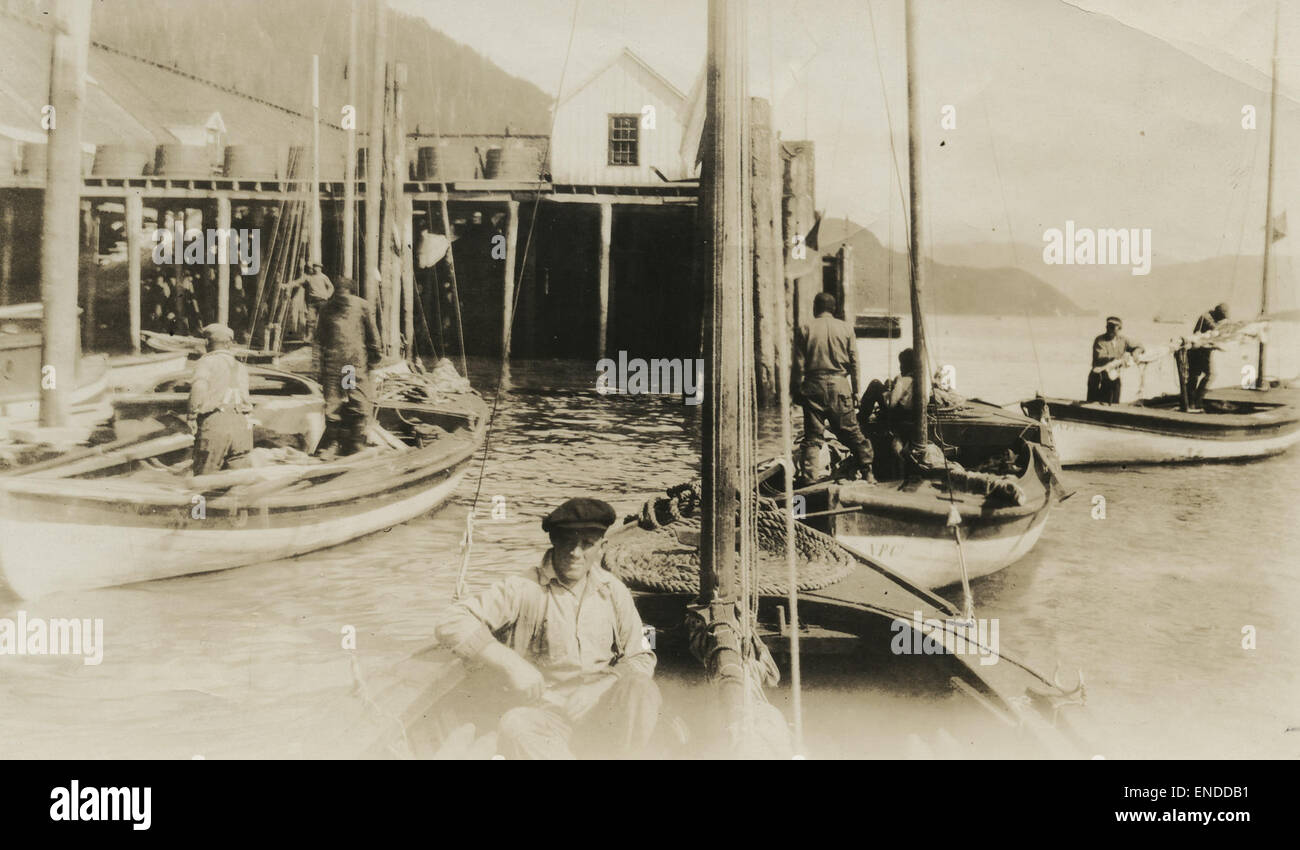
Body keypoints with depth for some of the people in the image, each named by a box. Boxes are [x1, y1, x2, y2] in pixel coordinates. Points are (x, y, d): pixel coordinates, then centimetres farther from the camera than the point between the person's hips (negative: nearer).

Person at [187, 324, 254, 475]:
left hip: (214, 423, -5)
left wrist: (192, 416, -8)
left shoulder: (207, 362, 5)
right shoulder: (241, 368, 24)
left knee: (204, 480, 3)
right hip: (241, 424, 5)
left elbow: (199, 385, -14)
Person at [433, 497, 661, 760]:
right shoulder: (523, 589, -4)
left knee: (642, 688, -31)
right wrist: (510, 663, -23)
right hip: (549, 714, -2)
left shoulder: (614, 591, 8)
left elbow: (640, 657, 15)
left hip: (605, 719, 2)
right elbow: (450, 623, -13)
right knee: (515, 726, -37)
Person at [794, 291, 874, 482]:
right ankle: (867, 472, 14)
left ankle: (812, 477, -5)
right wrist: (855, 390, 10)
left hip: (814, 386, -1)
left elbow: (799, 364, -1)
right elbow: (854, 362, 5)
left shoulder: (805, 329, 2)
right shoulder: (846, 328, 6)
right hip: (840, 384, 1)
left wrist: (797, 388, 7)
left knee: (812, 435, 2)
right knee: (851, 432, 10)